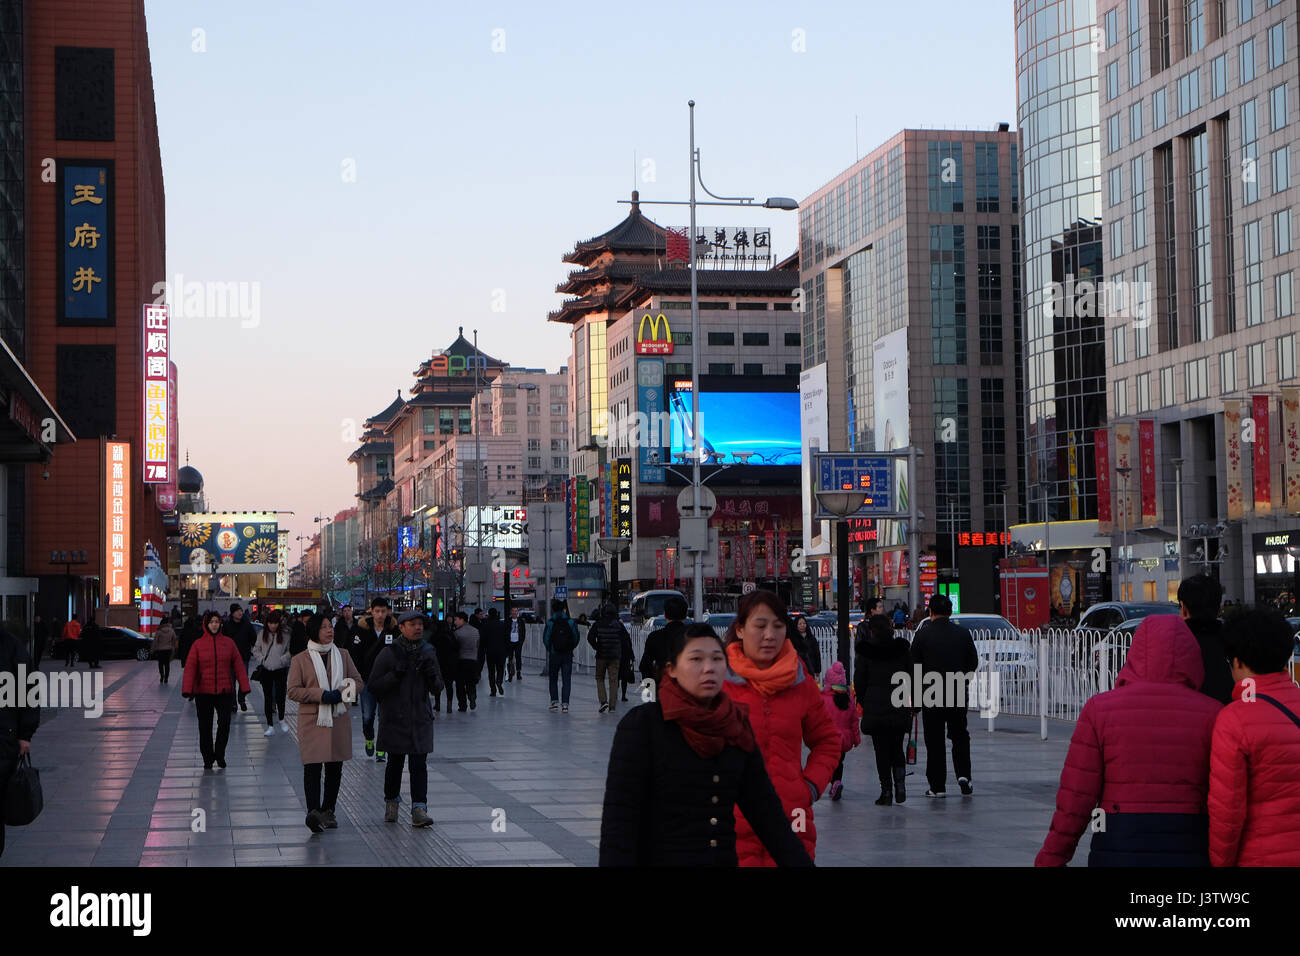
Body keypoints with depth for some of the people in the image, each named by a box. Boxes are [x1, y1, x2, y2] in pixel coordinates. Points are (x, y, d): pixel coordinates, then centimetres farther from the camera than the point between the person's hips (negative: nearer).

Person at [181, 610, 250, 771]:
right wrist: (187, 689, -12)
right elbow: (190, 667, -4)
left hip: (225, 691, 0)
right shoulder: (198, 644, 0)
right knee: (205, 727, 6)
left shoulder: (228, 643, 4)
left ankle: (219, 754, 13)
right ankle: (207, 758, 19)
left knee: (224, 723, -6)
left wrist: (244, 686, 0)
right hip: (203, 692, 0)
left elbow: (238, 665, 5)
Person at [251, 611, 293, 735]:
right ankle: (270, 726, 12)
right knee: (268, 697, 5)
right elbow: (256, 650, 12)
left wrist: (282, 659, -14)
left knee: (280, 695, -8)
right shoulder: (263, 634, 4)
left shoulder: (285, 635, -6)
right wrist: (262, 659, -2)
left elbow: (291, 651, -3)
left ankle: (282, 720, 20)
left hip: (280, 670, -3)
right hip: (266, 670, 3)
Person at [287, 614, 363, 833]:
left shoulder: (343, 656, 12)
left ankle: (328, 810, 18)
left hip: (339, 720, 4)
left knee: (335, 767, 7)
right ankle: (313, 811, -24)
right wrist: (321, 695, -16)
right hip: (312, 720, -4)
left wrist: (342, 693, -8)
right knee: (312, 766, -14)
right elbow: (293, 691, -4)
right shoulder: (300, 660, 1)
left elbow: (357, 681, 13)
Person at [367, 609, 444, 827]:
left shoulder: (428, 653, 6)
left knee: (419, 764, -7)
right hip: (395, 718, -2)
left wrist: (431, 674, -13)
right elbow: (374, 685, -7)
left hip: (421, 718, 2)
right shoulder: (388, 653, -5)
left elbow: (437, 689, 9)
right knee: (395, 761, 9)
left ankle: (419, 809, -10)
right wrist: (396, 673, -21)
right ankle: (391, 802, 30)